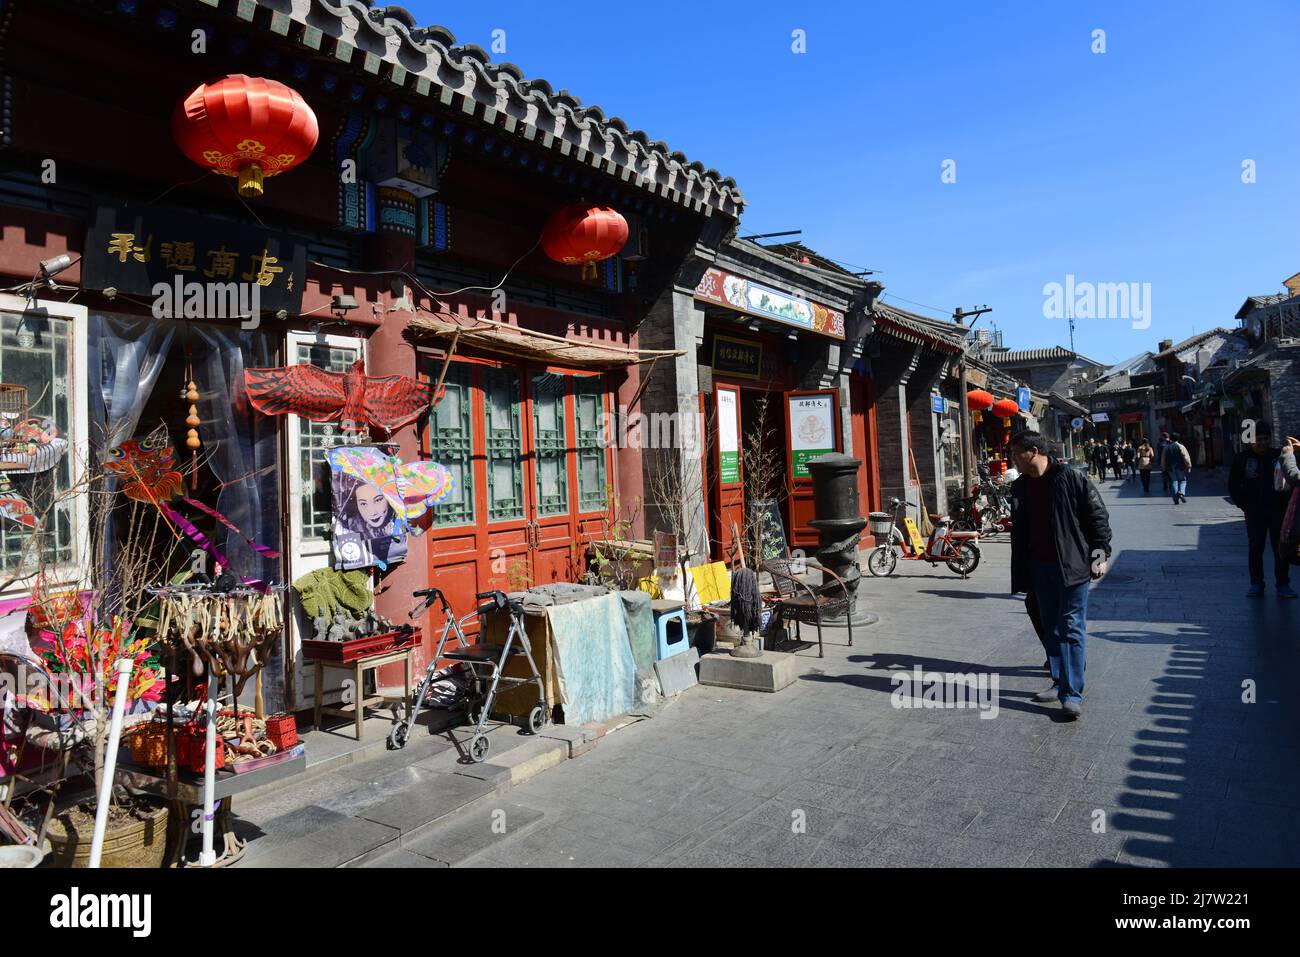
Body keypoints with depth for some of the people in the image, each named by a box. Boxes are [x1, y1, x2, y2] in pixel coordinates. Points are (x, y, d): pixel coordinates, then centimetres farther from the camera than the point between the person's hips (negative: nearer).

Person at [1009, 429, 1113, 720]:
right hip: (1039, 567, 7)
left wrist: (1100, 554, -10)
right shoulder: (1020, 487, 9)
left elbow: (1098, 516, -7)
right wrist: (1020, 573, 16)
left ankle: (1073, 694, -1)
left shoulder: (1070, 479, -10)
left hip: (1071, 565, -6)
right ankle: (1060, 683, 24)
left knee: (1071, 628, -4)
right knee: (1051, 628, 13)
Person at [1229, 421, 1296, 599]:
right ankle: (1256, 584, 13)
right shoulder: (1242, 458, 0)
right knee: (1255, 548, 5)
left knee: (1281, 548, 4)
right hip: (1254, 511, 0)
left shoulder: (1280, 455, 1)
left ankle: (1283, 584, 13)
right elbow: (1233, 485, 6)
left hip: (1278, 510, 0)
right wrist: (1243, 504, -2)